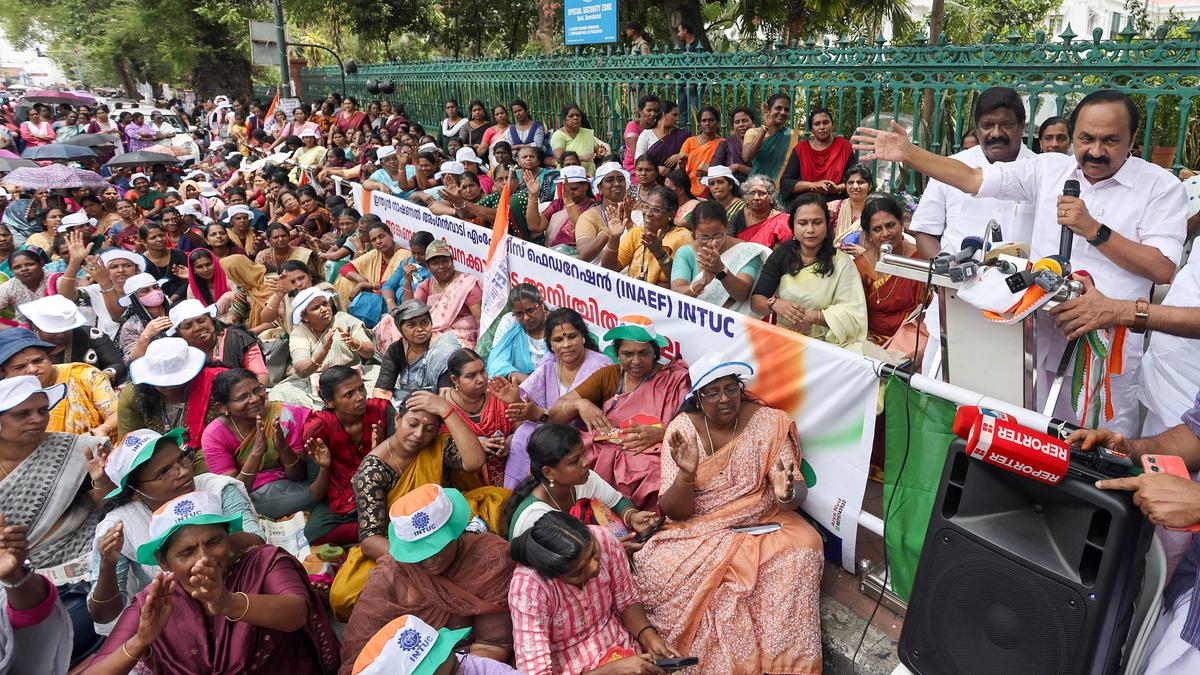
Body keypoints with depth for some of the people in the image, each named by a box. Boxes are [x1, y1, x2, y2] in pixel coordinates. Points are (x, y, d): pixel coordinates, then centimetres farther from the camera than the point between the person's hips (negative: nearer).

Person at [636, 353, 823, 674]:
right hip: (699, 530, 0)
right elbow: (674, 511, -9)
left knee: (802, 549, -29)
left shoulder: (770, 422, -6)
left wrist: (788, 493, -34)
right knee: (658, 567, -27)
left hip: (763, 524, 0)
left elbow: (797, 491, -9)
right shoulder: (682, 429, -6)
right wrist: (686, 475, -30)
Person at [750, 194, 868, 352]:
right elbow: (756, 300, -2)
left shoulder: (841, 262, -1)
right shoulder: (781, 255, 4)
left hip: (825, 342, -2)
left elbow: (854, 313, -8)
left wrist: (815, 317, -22)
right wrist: (774, 304, -24)